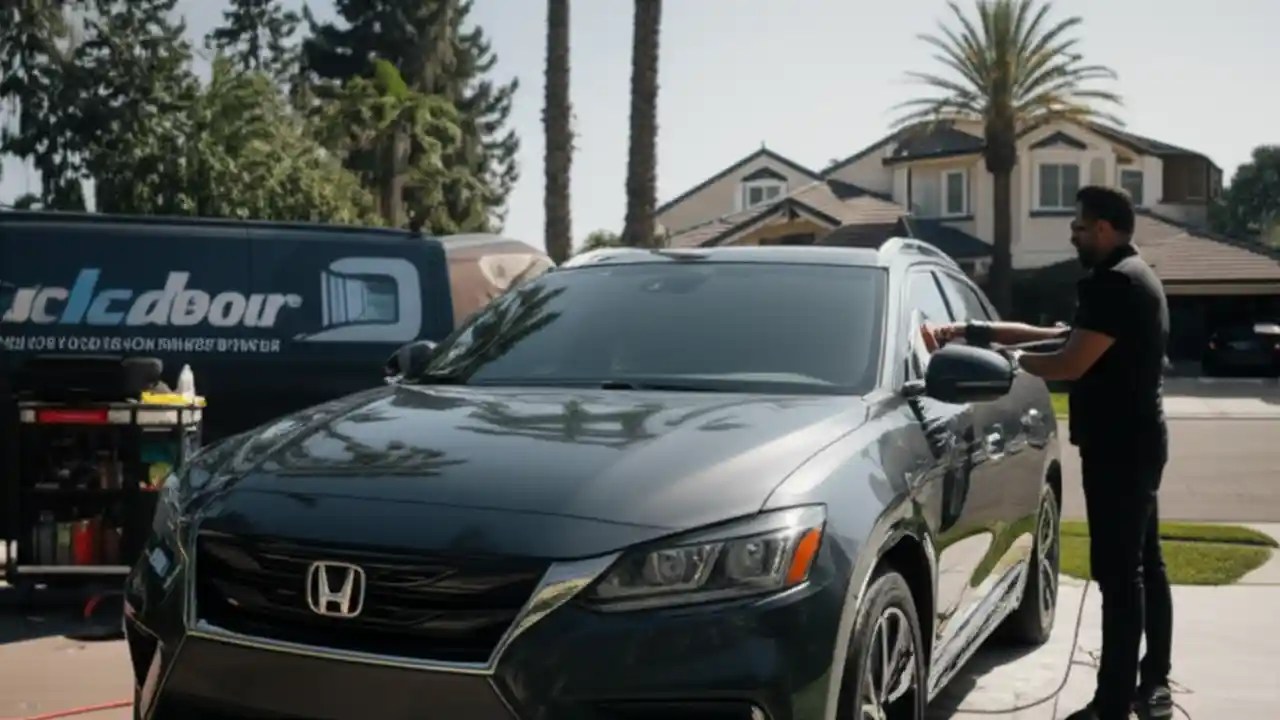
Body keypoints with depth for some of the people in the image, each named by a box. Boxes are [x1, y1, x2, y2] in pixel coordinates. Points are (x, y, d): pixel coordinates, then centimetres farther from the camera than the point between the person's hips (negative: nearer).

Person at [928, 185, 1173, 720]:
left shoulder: (1116, 283, -18)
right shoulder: (1131, 277, 16)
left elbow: (1070, 364, -22)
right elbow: (1068, 340, 15)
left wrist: (1012, 359, -5)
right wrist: (971, 330, 10)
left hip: (1119, 446, -11)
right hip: (1135, 442, 11)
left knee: (1118, 574, -9)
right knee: (1143, 565, 15)